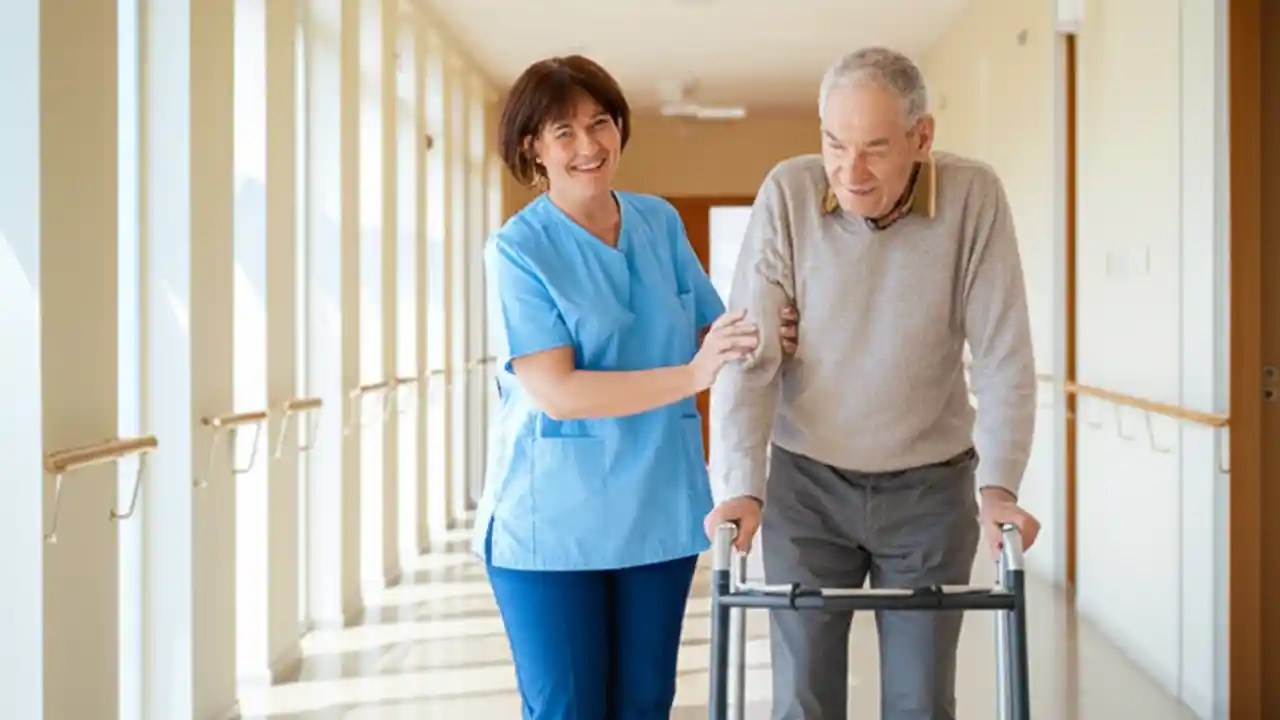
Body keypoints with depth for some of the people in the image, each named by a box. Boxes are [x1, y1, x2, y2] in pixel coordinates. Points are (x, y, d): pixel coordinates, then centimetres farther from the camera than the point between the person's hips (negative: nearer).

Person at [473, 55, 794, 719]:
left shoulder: (661, 223, 4)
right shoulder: (518, 249, -11)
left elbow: (707, 336, 9)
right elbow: (555, 391, -20)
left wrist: (756, 343, -15)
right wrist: (691, 377, -29)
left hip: (658, 510, 5)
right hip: (554, 521, -4)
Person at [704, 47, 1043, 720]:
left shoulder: (974, 197, -14)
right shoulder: (788, 193, -14)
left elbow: (1003, 357, -13)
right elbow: (749, 355, -15)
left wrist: (998, 486, -22)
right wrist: (740, 486, -23)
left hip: (930, 486, 0)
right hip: (807, 482, 0)